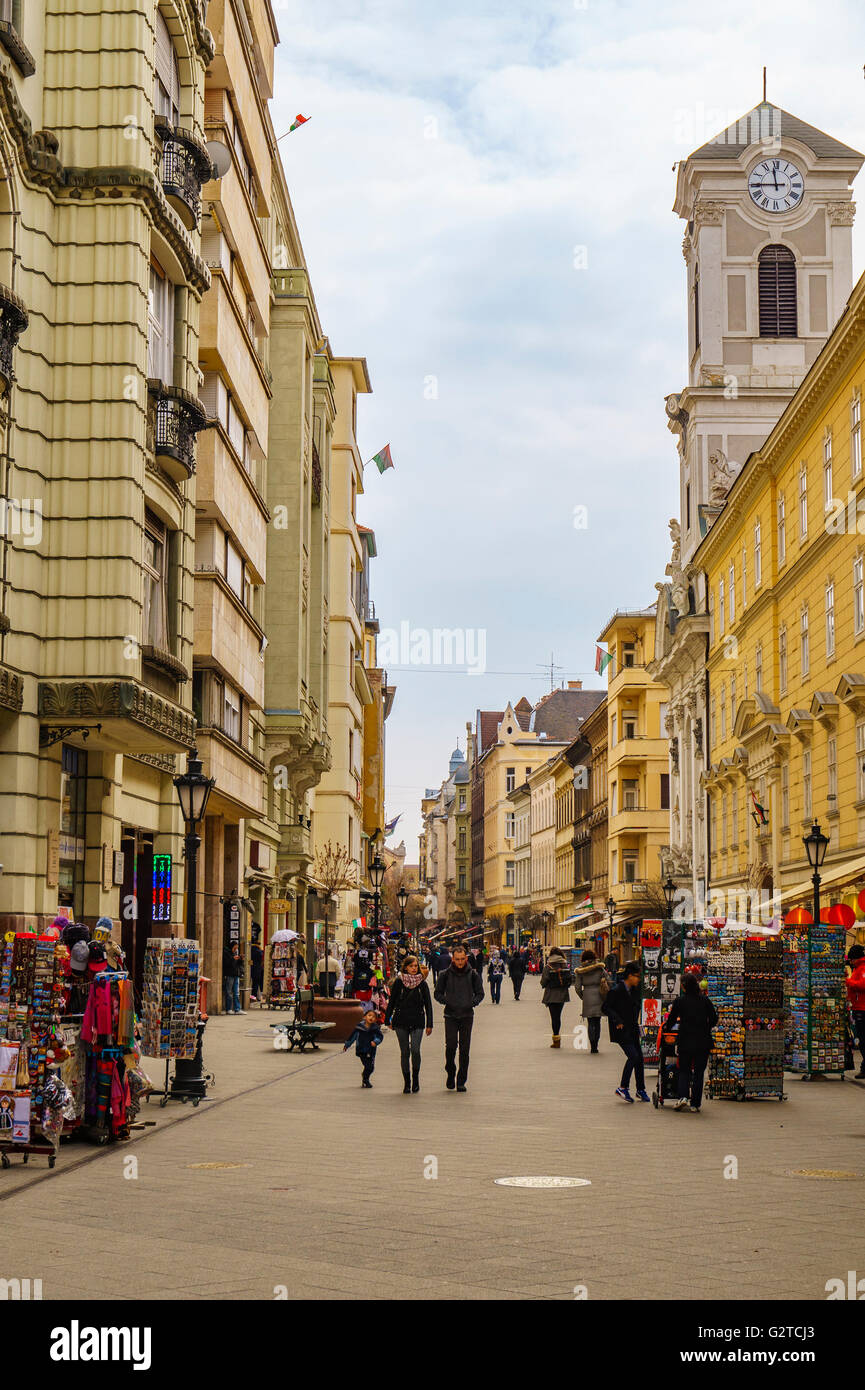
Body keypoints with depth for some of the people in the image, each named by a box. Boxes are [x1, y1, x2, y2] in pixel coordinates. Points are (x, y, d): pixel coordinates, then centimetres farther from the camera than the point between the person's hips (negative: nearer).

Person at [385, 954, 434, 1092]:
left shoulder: (422, 983, 3)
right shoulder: (398, 982, 1)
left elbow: (428, 1004, 6)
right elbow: (391, 1002, 7)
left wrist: (429, 1024, 4)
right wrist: (388, 1020, 6)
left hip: (417, 1021, 0)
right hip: (401, 1021, 0)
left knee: (415, 1050, -13)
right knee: (404, 1052, 2)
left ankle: (416, 1077, 8)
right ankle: (407, 1082, 12)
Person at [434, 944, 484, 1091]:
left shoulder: (472, 974, 3)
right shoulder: (445, 974, 1)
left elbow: (480, 993, 12)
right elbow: (438, 993, 9)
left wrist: (472, 1003, -6)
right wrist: (447, 1001, -9)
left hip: (467, 1016, 1)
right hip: (450, 1015, -1)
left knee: (465, 1048, 0)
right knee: (451, 1045, -12)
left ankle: (461, 1081, 7)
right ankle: (450, 1072, 12)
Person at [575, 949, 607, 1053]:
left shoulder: (580, 970, 1)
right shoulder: (599, 967, 1)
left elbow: (578, 988, 0)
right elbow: (608, 981, -1)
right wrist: (606, 994, 11)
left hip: (587, 998, 0)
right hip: (598, 997, 0)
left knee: (590, 1023, 6)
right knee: (597, 1022, 10)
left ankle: (592, 1046, -6)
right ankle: (595, 1046, 6)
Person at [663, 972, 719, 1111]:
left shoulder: (679, 1001, -4)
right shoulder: (705, 1000, 1)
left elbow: (672, 1019, 3)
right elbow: (714, 1018, 5)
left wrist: (665, 1028, 23)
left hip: (685, 1041, -1)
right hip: (703, 1042, 1)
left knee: (684, 1071, 11)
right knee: (699, 1072, 9)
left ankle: (683, 1096, -10)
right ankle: (695, 1104, 10)